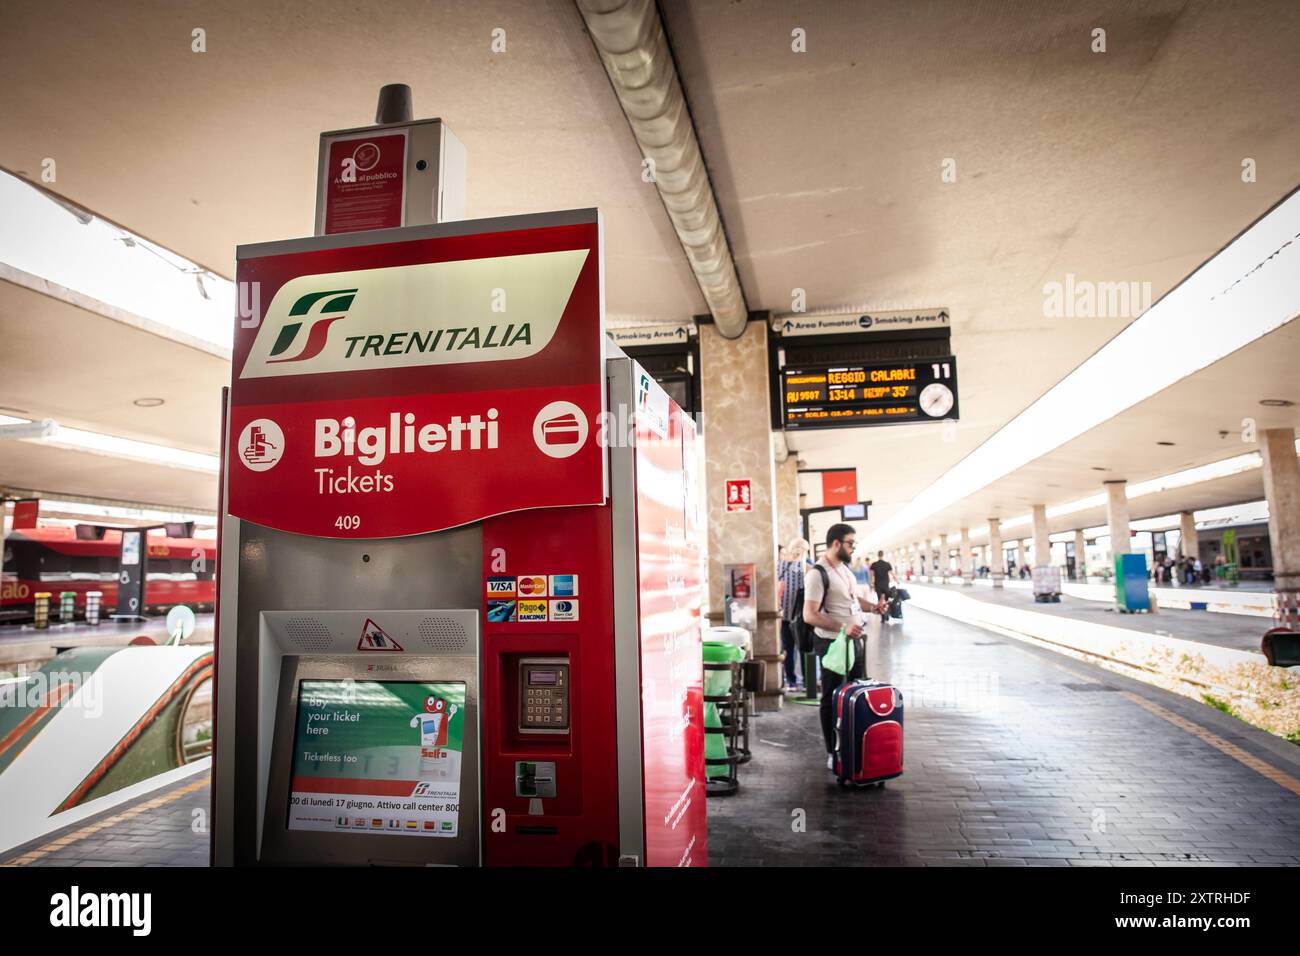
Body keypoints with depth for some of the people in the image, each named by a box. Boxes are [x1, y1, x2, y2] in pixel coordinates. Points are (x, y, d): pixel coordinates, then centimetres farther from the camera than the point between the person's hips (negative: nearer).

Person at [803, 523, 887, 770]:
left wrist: (872, 607, 6)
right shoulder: (818, 574, -17)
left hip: (855, 639, 9)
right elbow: (809, 615, -22)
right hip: (833, 643, -9)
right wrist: (842, 627, -28)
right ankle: (833, 754, 14)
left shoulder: (845, 568, 11)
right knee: (832, 698, 3)